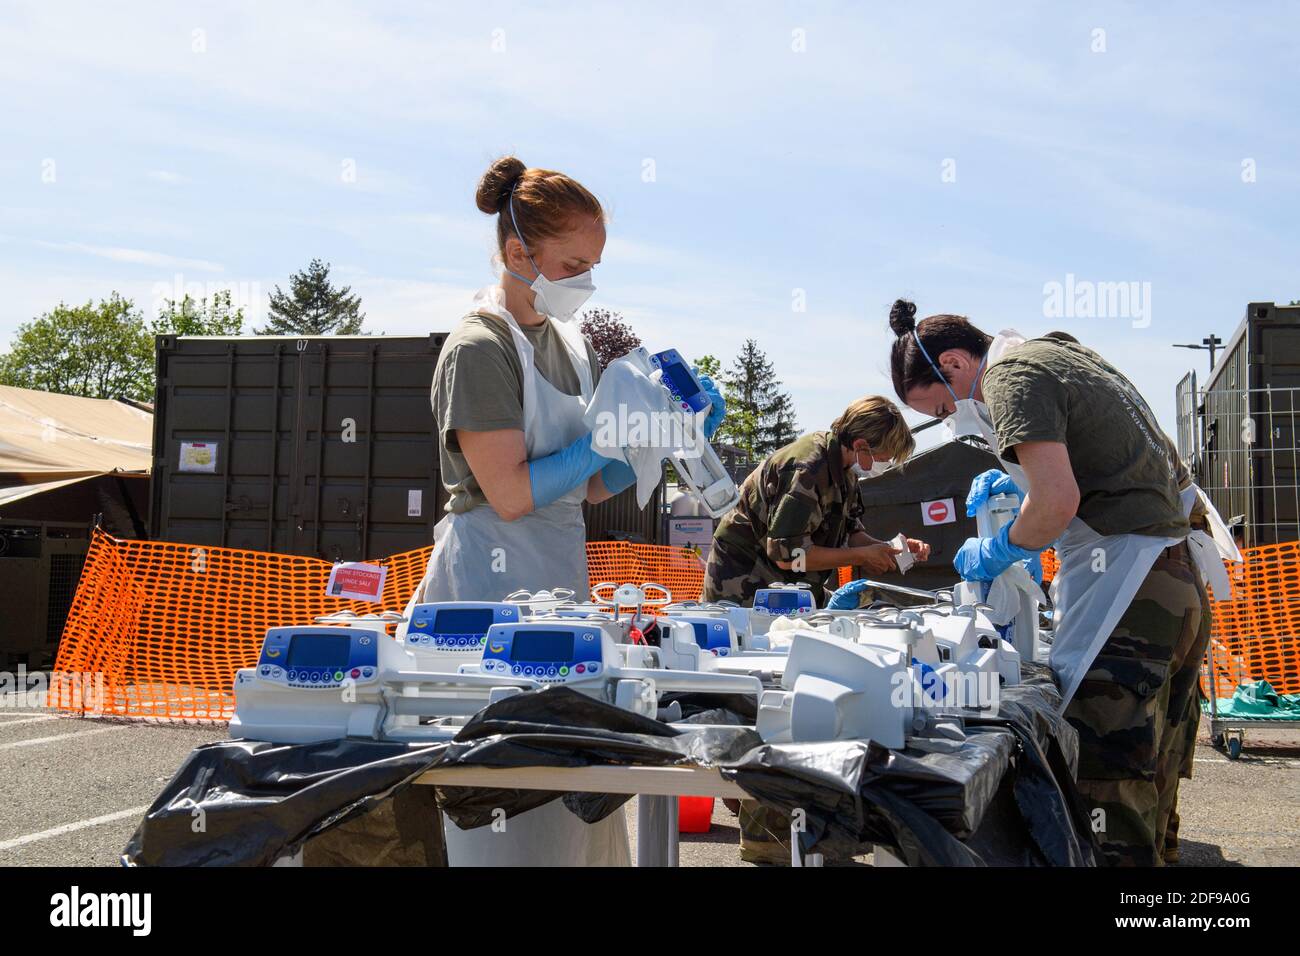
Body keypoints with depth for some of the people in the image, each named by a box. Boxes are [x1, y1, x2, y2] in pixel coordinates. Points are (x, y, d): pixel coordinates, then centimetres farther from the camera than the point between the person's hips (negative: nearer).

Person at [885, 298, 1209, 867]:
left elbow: (1057, 503, -21)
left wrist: (995, 552, -5)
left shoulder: (1011, 376, -8)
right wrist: (1023, 480, 27)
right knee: (1144, 787, 14)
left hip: (1125, 591, -10)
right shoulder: (1058, 352, 21)